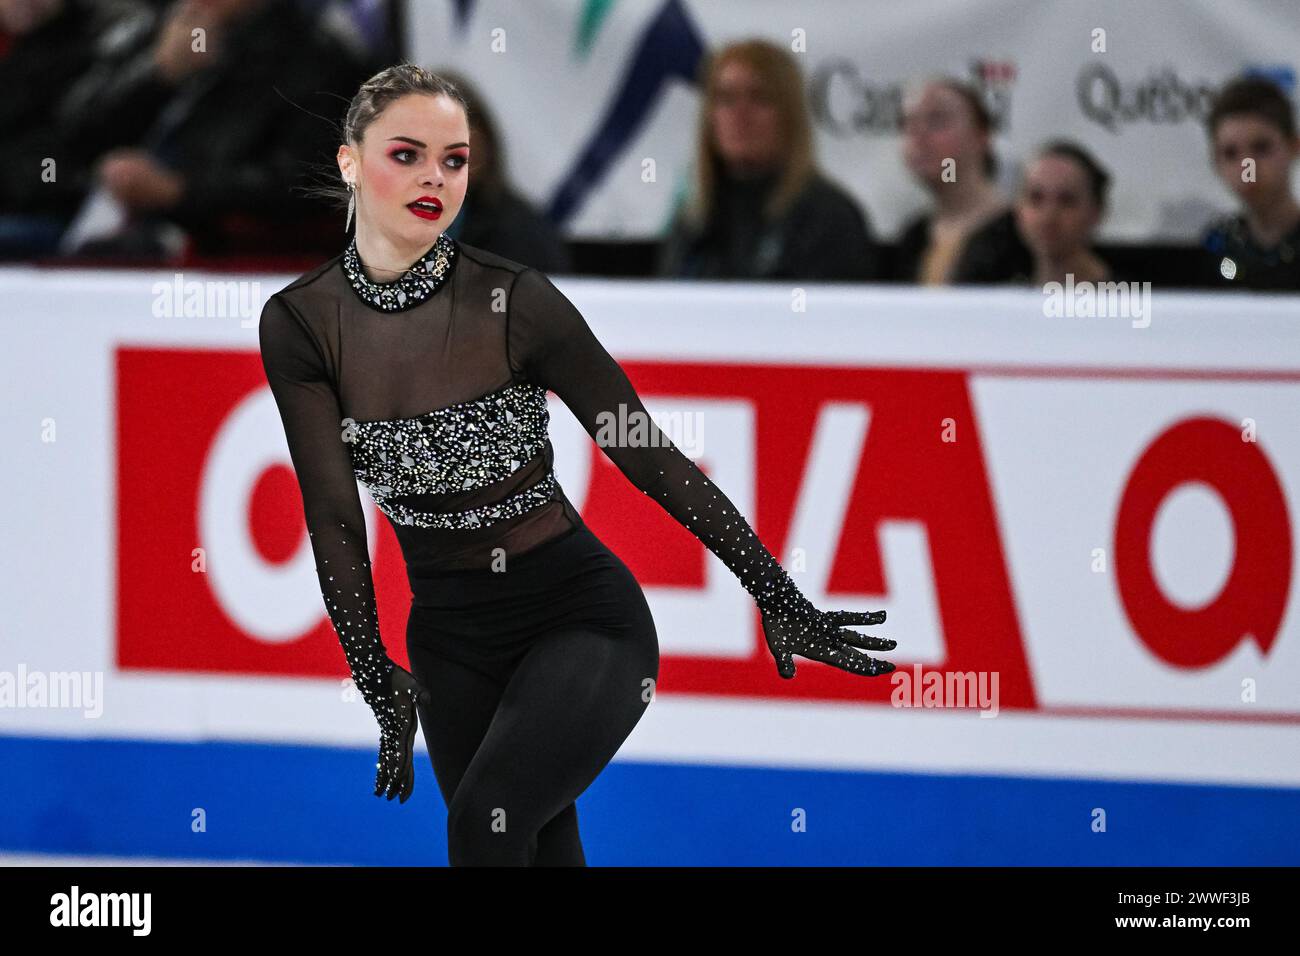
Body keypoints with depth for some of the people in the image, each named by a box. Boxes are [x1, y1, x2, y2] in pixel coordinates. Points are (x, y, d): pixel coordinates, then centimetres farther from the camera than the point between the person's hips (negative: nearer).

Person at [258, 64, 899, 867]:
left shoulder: (515, 302, -14)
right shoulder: (301, 324, -7)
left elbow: (651, 456, -10)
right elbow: (335, 516, -8)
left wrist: (779, 598, -8)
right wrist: (379, 687, -10)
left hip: (581, 616, -4)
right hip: (449, 633, 4)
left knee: (489, 818, -26)